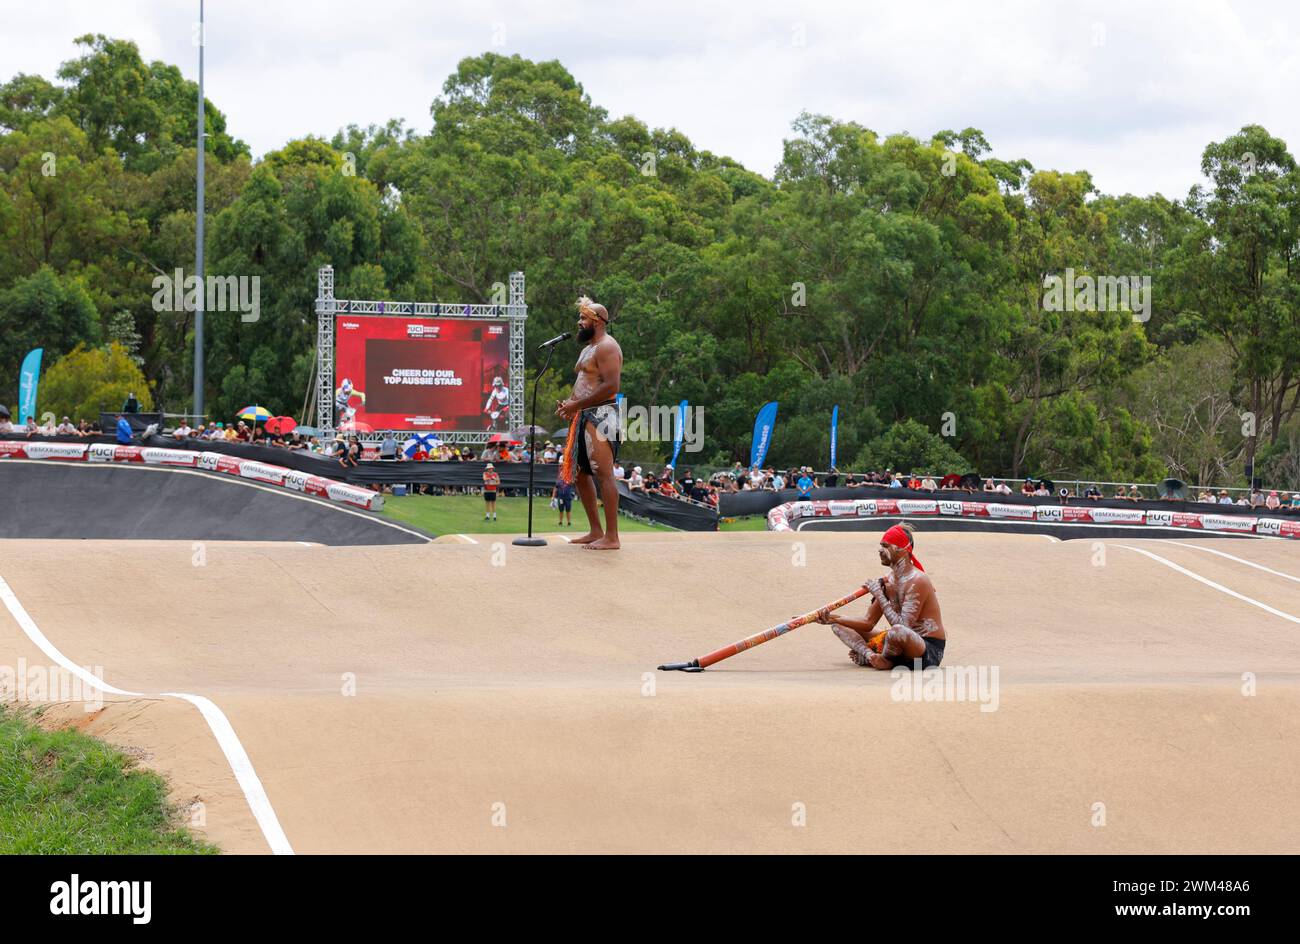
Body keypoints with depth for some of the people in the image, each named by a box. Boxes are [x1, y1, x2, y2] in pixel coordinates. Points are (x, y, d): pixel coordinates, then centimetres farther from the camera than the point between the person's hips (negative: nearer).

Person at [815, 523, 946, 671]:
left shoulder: (917, 581, -17)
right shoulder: (888, 580, 8)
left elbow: (903, 626, -26)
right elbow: (868, 623, 8)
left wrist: (880, 596, -18)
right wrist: (833, 618, -6)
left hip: (929, 649, -9)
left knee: (898, 632, -44)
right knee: (839, 625, 10)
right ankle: (871, 655, -20)